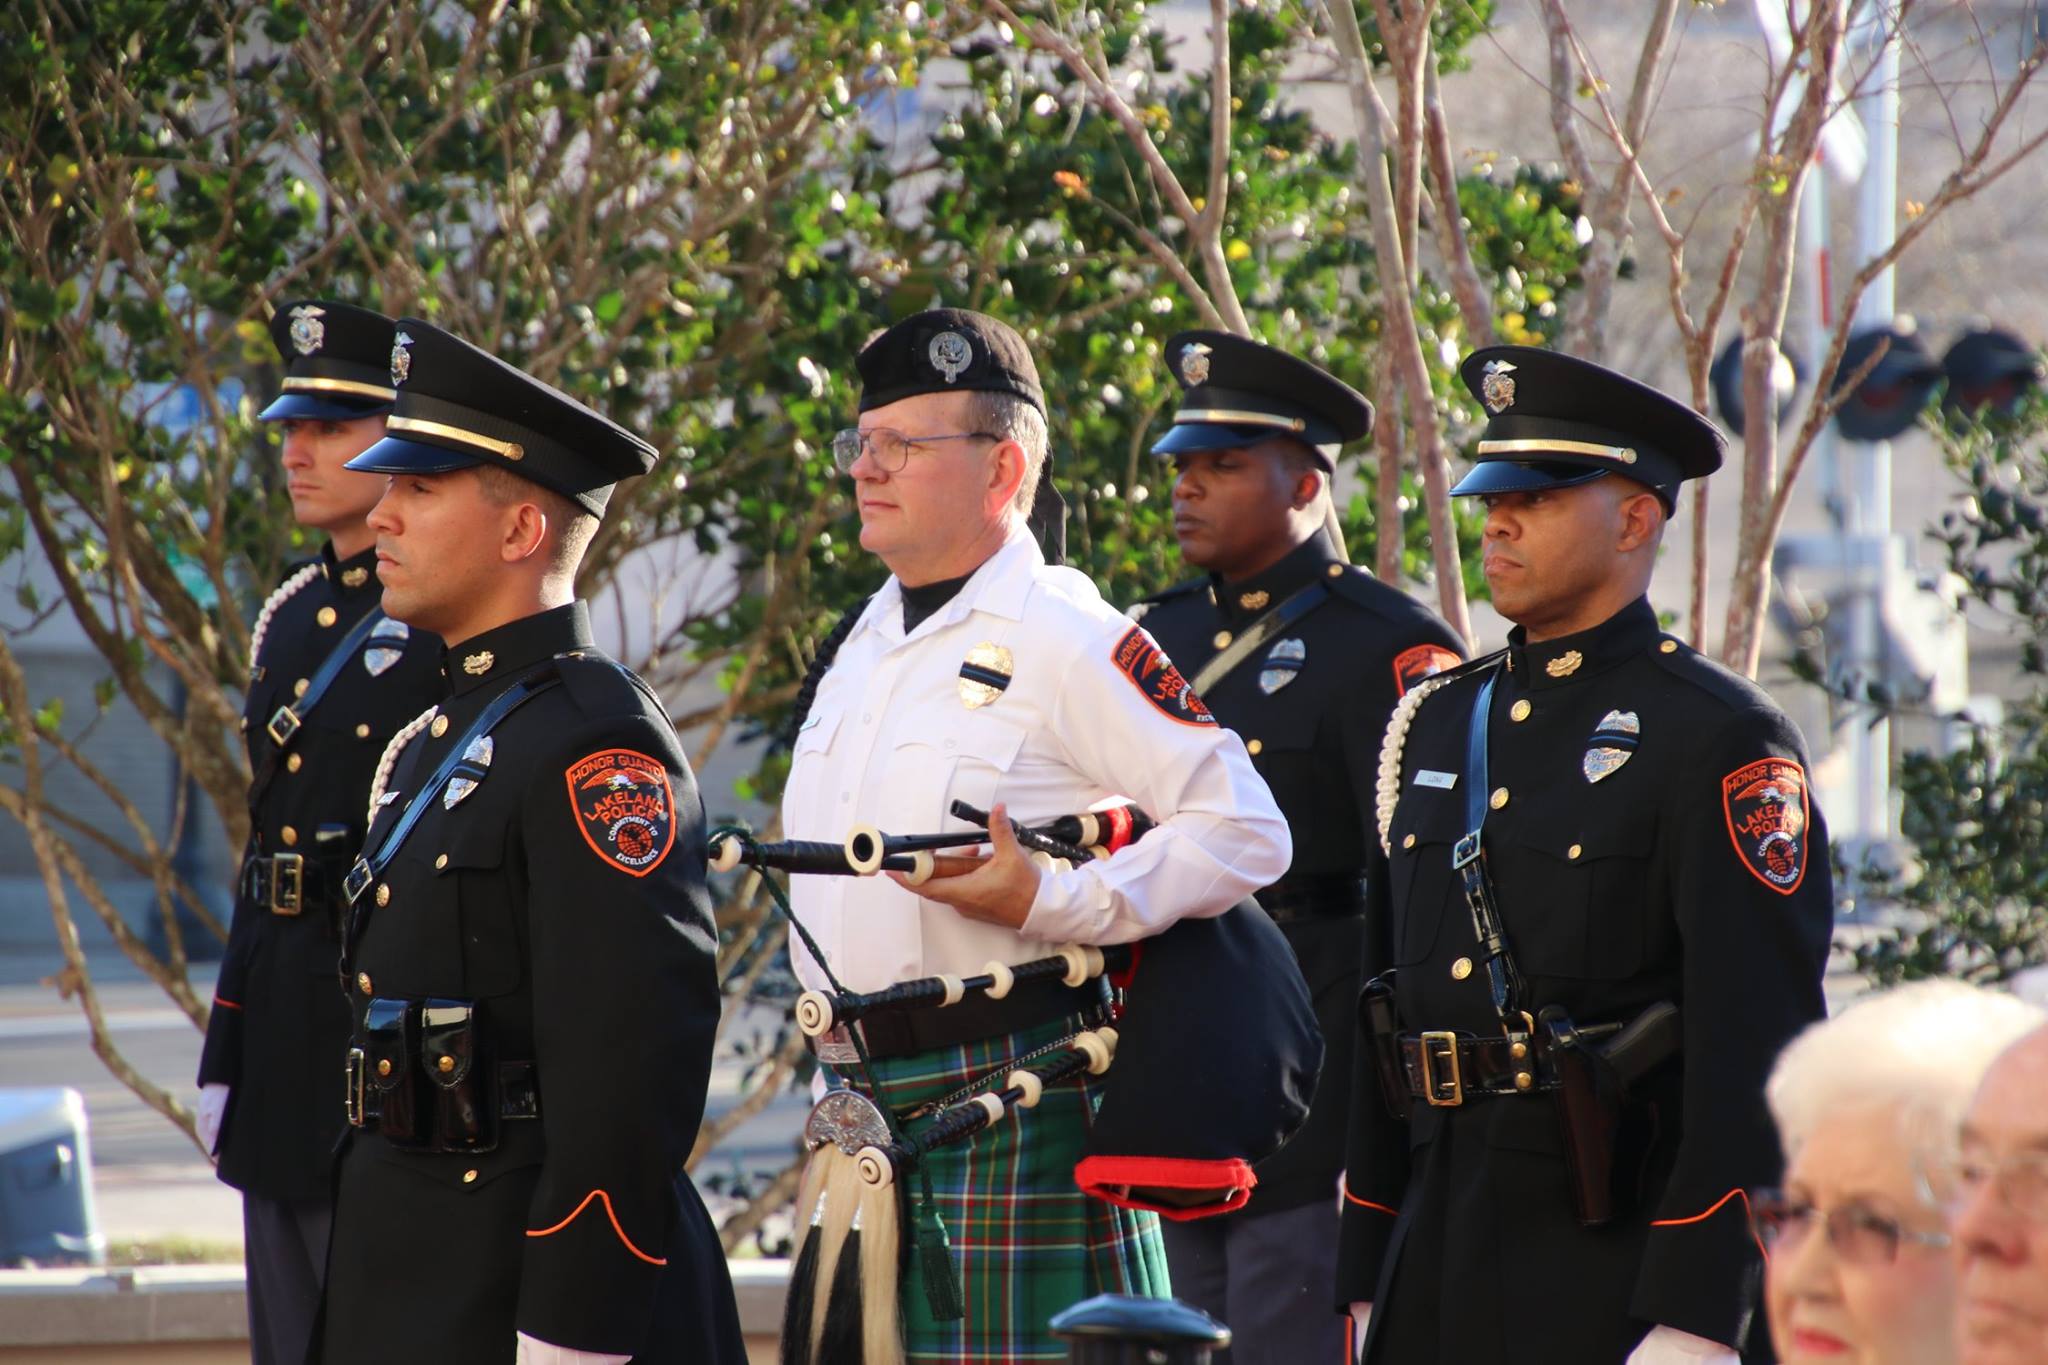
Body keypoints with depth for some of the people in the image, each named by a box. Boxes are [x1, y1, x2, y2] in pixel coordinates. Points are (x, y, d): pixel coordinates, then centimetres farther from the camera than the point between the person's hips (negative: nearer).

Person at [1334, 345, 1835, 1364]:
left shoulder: (1722, 743, -5)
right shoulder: (1436, 724, 16)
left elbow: (1754, 1049, -12)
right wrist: (1368, 1281, 15)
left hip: (1616, 1270, -6)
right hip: (1436, 1276, 6)